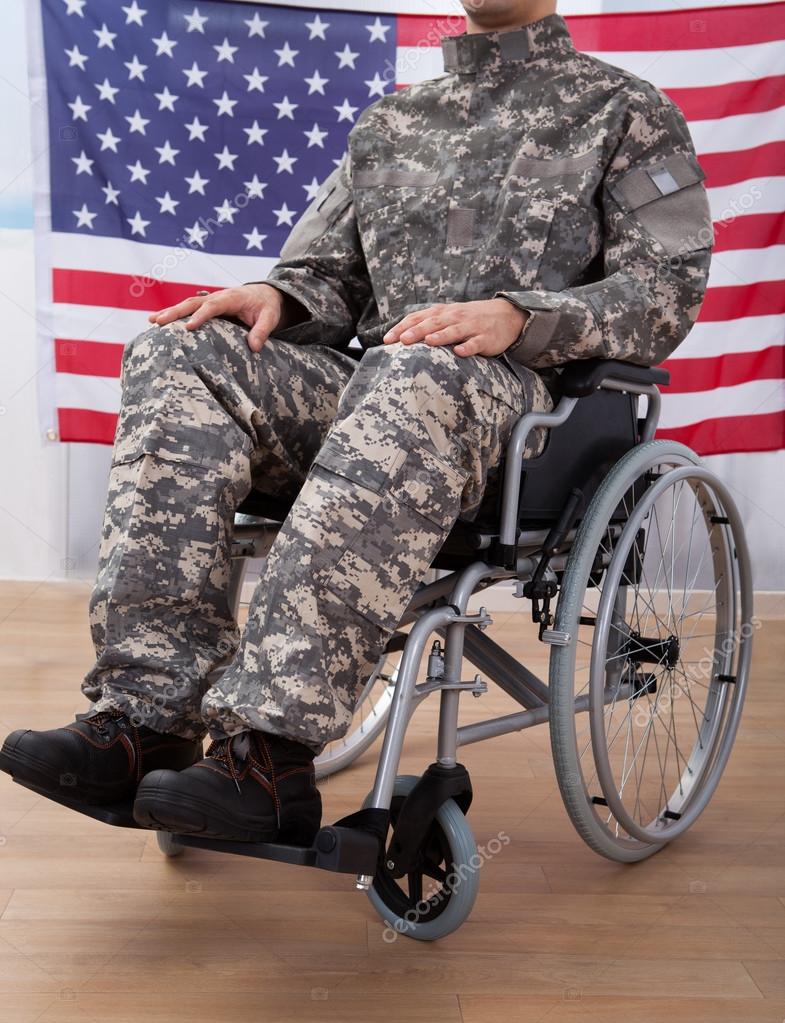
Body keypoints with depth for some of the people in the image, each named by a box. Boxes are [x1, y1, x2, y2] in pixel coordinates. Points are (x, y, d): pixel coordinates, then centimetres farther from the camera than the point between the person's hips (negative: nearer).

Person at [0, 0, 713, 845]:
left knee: (412, 381, -39)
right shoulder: (390, 121, 28)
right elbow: (329, 274, 25)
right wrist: (276, 296, -1)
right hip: (366, 380, 5)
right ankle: (147, 715, -30)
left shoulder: (628, 111, 15)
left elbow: (669, 287, 2)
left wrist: (516, 316, -15)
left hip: (511, 394, -4)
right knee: (179, 353, -21)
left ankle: (269, 749, -41)